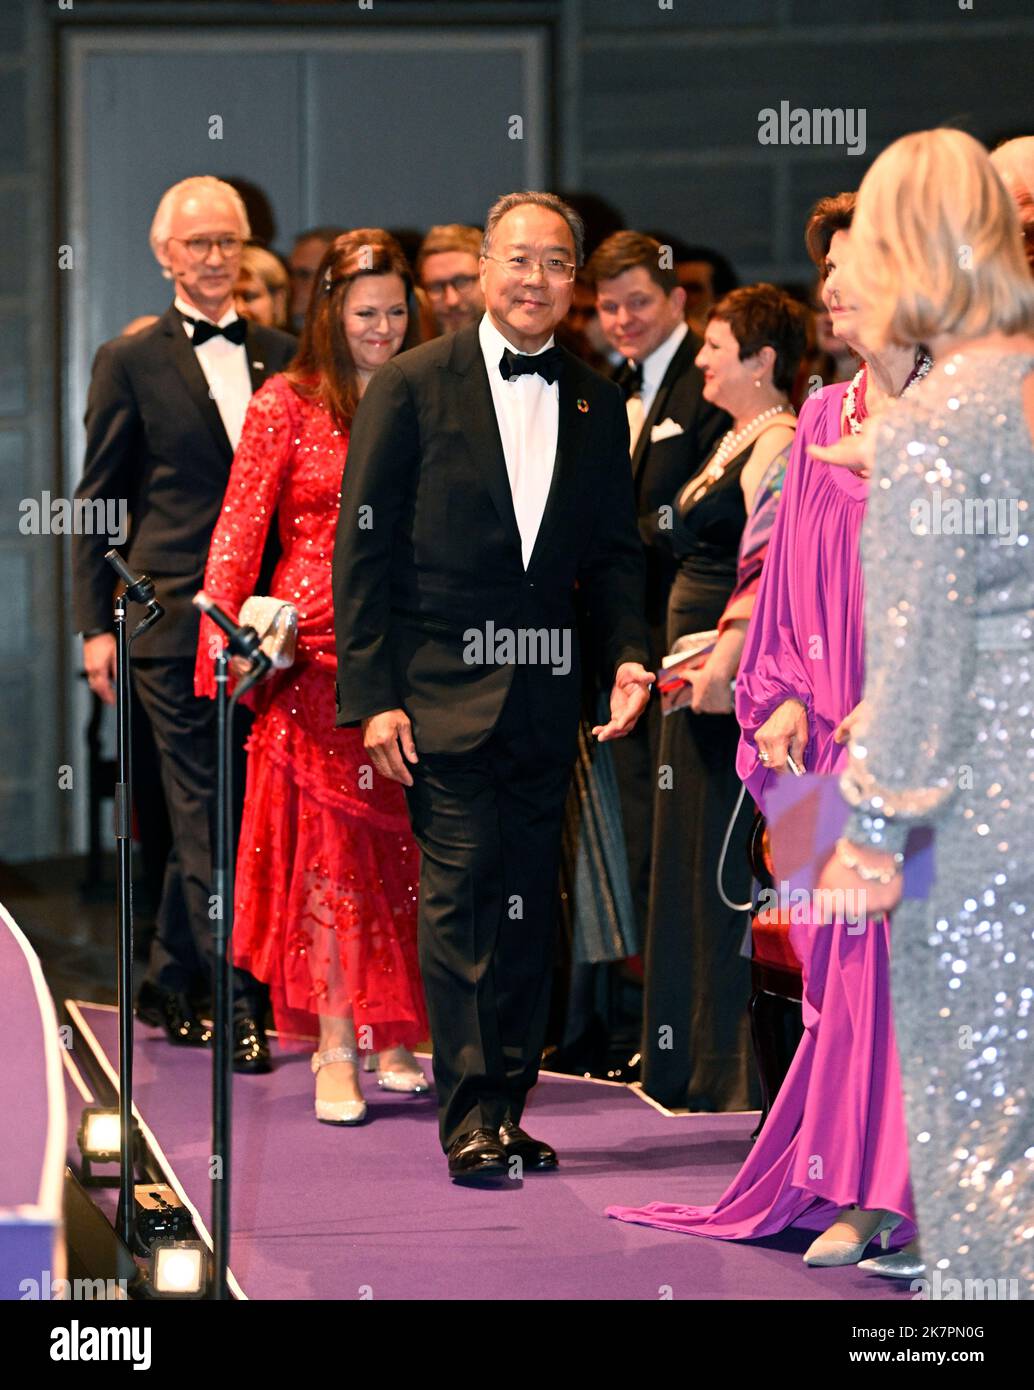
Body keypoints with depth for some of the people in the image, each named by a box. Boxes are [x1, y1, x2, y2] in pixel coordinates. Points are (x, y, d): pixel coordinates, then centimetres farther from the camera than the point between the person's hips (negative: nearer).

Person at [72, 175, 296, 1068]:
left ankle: (168, 985, 22)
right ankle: (239, 1002, -4)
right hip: (175, 618, -4)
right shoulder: (131, 364, 2)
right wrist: (96, 624, -5)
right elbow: (96, 505, 2)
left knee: (220, 813, 9)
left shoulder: (281, 358, 13)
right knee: (204, 817, -4)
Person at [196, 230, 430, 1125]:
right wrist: (228, 635, -15)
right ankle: (336, 1051, -2)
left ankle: (389, 1036, 15)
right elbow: (241, 526, -4)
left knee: (395, 843, 5)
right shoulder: (287, 406, 1)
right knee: (327, 848, -3)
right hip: (318, 648, -3)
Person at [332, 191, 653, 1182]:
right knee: (459, 895, -9)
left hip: (545, 693, 4)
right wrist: (373, 694, -10)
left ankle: (507, 1108, 14)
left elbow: (613, 549, 15)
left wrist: (628, 653, -3)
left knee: (527, 905, 7)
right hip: (442, 688, -4)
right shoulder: (413, 387, -2)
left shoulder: (596, 403, 10)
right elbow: (363, 549, -4)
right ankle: (469, 1117, -5)